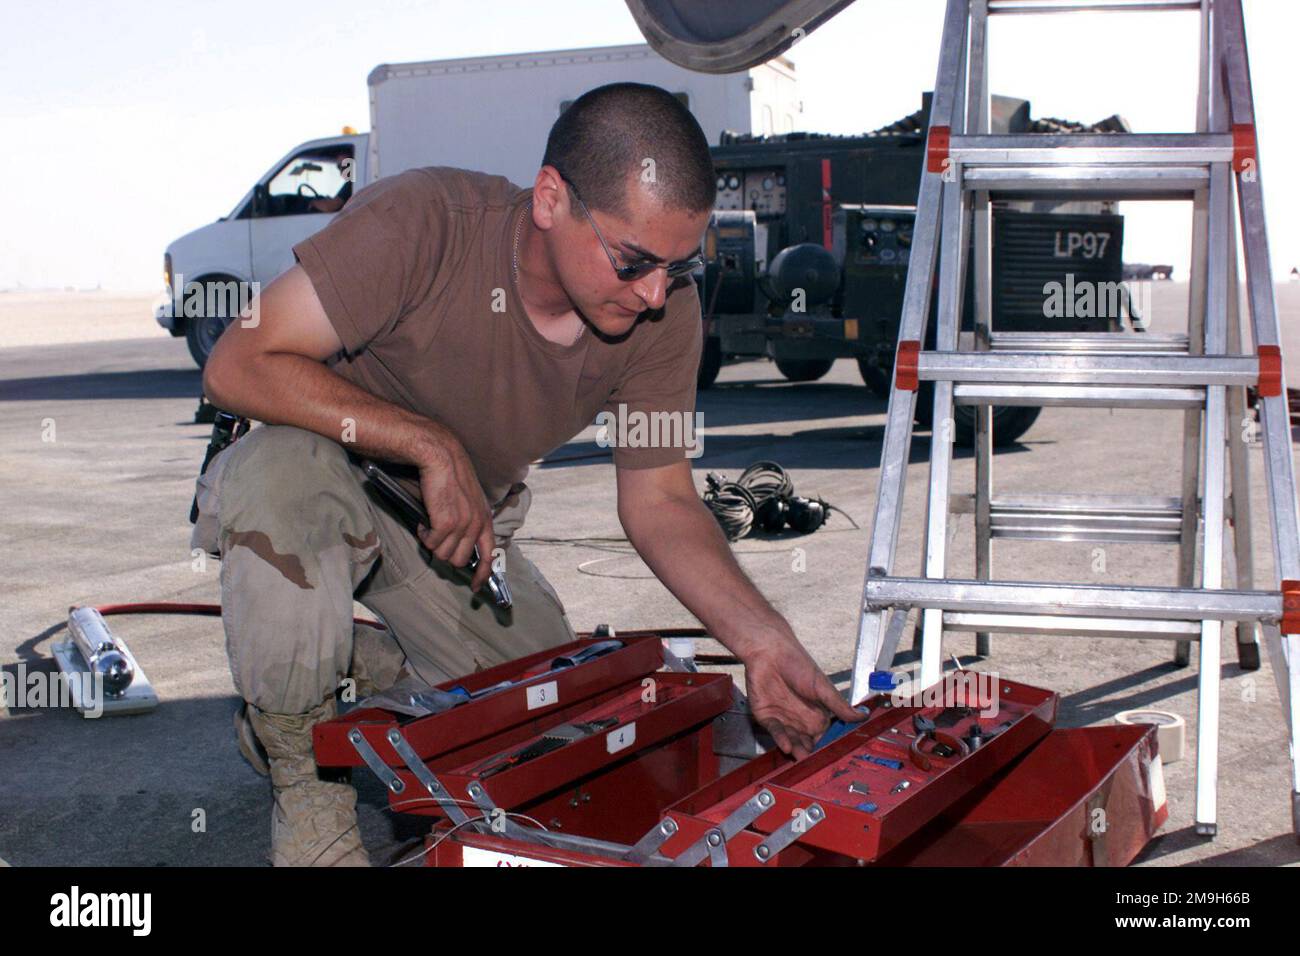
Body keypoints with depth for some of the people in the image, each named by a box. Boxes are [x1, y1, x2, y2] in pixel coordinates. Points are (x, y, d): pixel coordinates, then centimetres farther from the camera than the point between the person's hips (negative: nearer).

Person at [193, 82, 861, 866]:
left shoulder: (665, 311, -18)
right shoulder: (424, 223, -33)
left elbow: (659, 499, -11)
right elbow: (237, 367, -31)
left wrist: (764, 643, -25)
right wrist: (431, 443, -38)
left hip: (465, 524, 5)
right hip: (324, 484, -4)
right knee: (282, 473, -39)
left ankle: (359, 666, 21)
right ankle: (303, 775, -15)